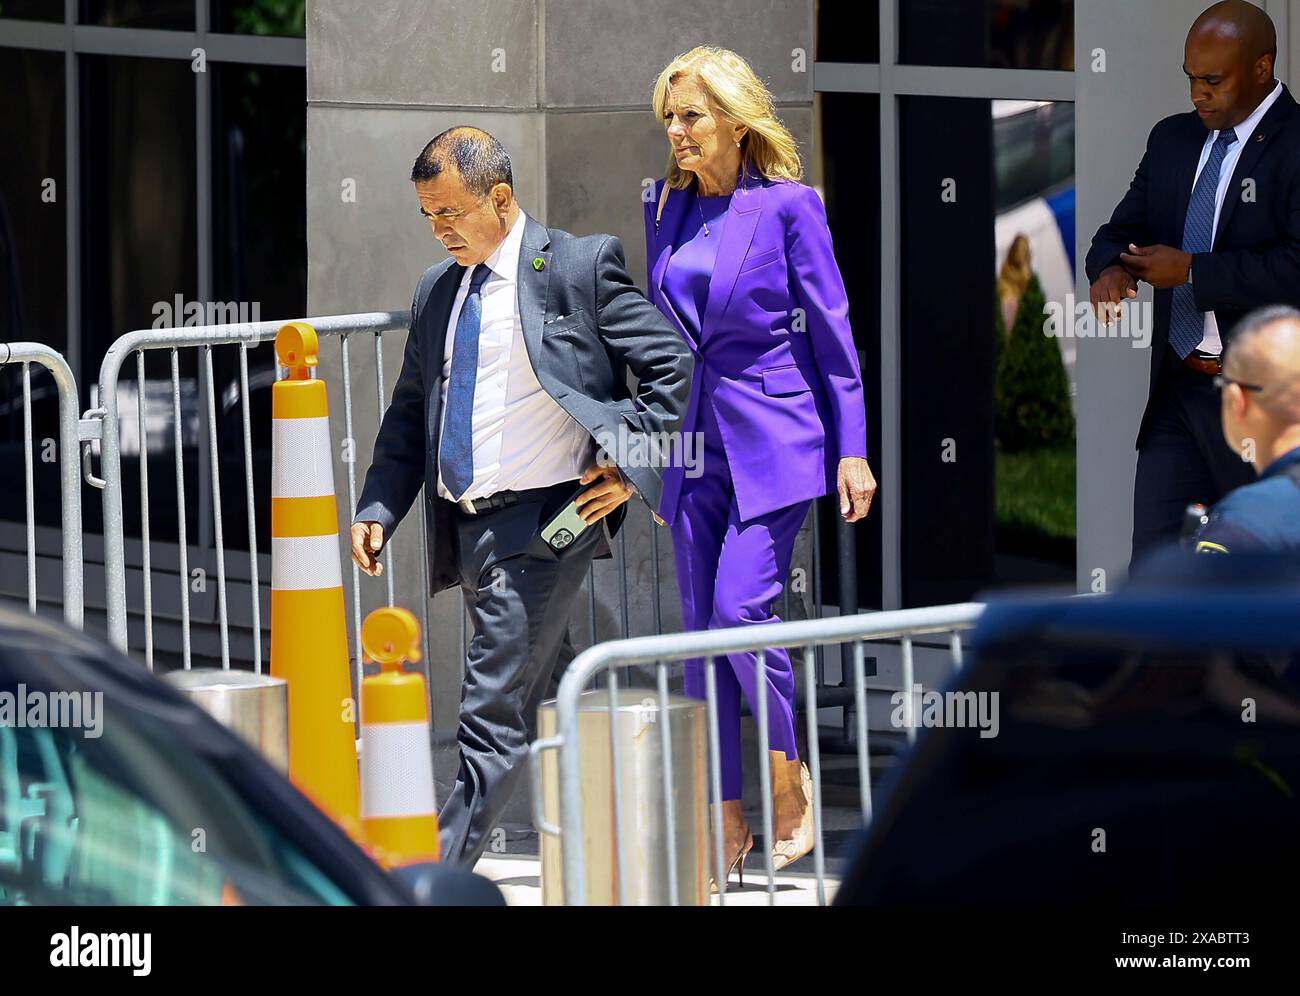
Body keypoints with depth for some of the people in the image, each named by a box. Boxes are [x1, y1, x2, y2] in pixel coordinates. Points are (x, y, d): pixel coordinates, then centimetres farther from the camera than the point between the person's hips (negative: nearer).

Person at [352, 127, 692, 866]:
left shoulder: (580, 266, -4)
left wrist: (630, 465, -10)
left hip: (543, 522, -8)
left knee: (494, 709, -11)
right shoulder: (437, 290, 16)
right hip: (467, 526, 8)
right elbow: (410, 412, 21)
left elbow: (673, 366, -3)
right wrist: (379, 508, 8)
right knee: (525, 703, 14)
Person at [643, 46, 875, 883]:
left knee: (741, 608, -17)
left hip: (773, 435, -5)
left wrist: (852, 449, -8)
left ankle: (790, 776, 5)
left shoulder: (787, 204, -7)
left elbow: (831, 330, -5)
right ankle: (729, 822, 10)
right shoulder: (665, 207, 8)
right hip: (693, 439, 6)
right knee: (701, 630, 4)